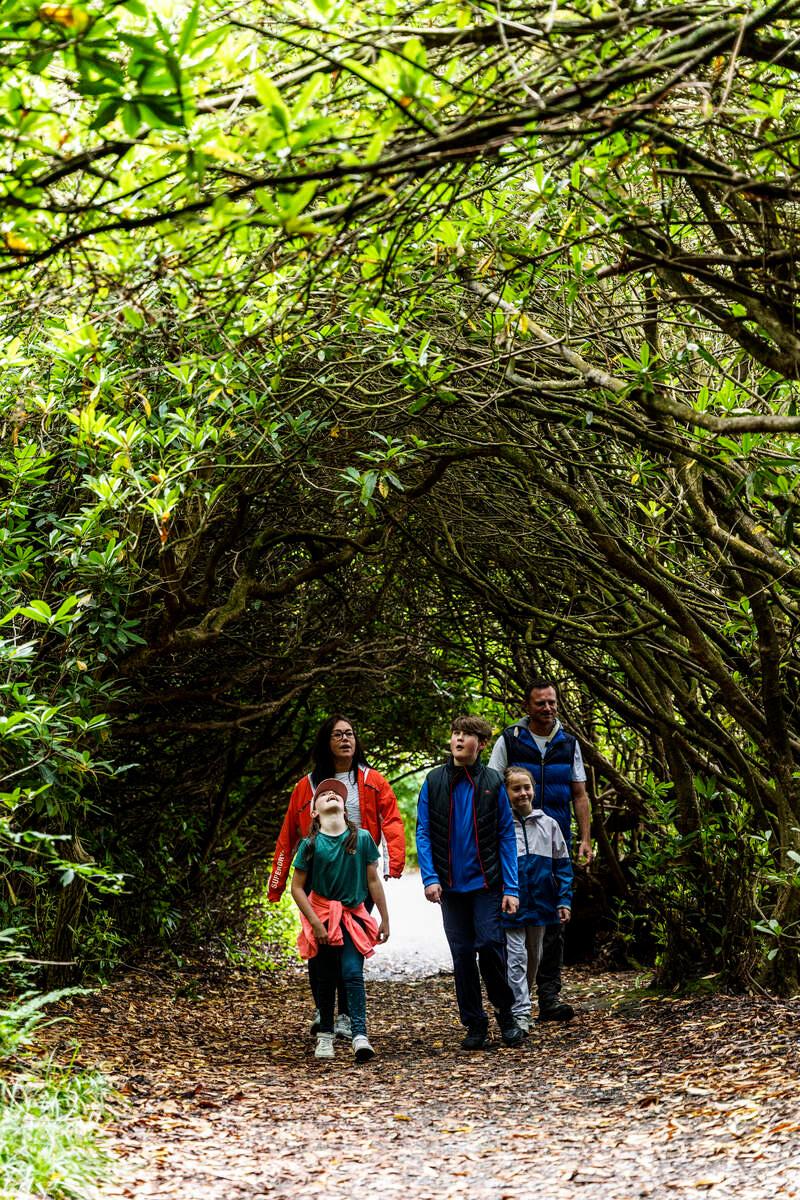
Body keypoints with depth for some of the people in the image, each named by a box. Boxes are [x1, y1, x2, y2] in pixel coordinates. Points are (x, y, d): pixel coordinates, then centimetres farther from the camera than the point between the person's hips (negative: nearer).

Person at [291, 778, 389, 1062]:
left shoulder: (361, 838, -5)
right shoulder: (310, 844, -8)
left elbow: (373, 881, 2)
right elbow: (297, 888, -6)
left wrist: (384, 919, 4)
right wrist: (316, 924, -11)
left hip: (353, 916, 0)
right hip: (323, 915, 0)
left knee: (353, 973, -13)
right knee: (326, 977, 8)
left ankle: (360, 1035, -18)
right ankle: (325, 1035, 20)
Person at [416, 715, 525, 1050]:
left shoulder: (493, 783, 1)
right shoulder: (434, 782, 3)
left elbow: (506, 836, 2)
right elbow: (423, 833, 2)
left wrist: (510, 888, -5)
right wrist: (430, 877, -11)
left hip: (486, 883, -2)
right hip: (451, 885, 2)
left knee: (489, 944, -12)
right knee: (462, 954, 4)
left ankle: (505, 1012, 9)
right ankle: (475, 1025, 15)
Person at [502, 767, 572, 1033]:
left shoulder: (548, 824, 4)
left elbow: (562, 865, 9)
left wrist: (564, 900, 2)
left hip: (540, 905, 4)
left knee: (533, 957, 15)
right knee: (516, 958, -7)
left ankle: (522, 1006, 30)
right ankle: (520, 1014, -6)